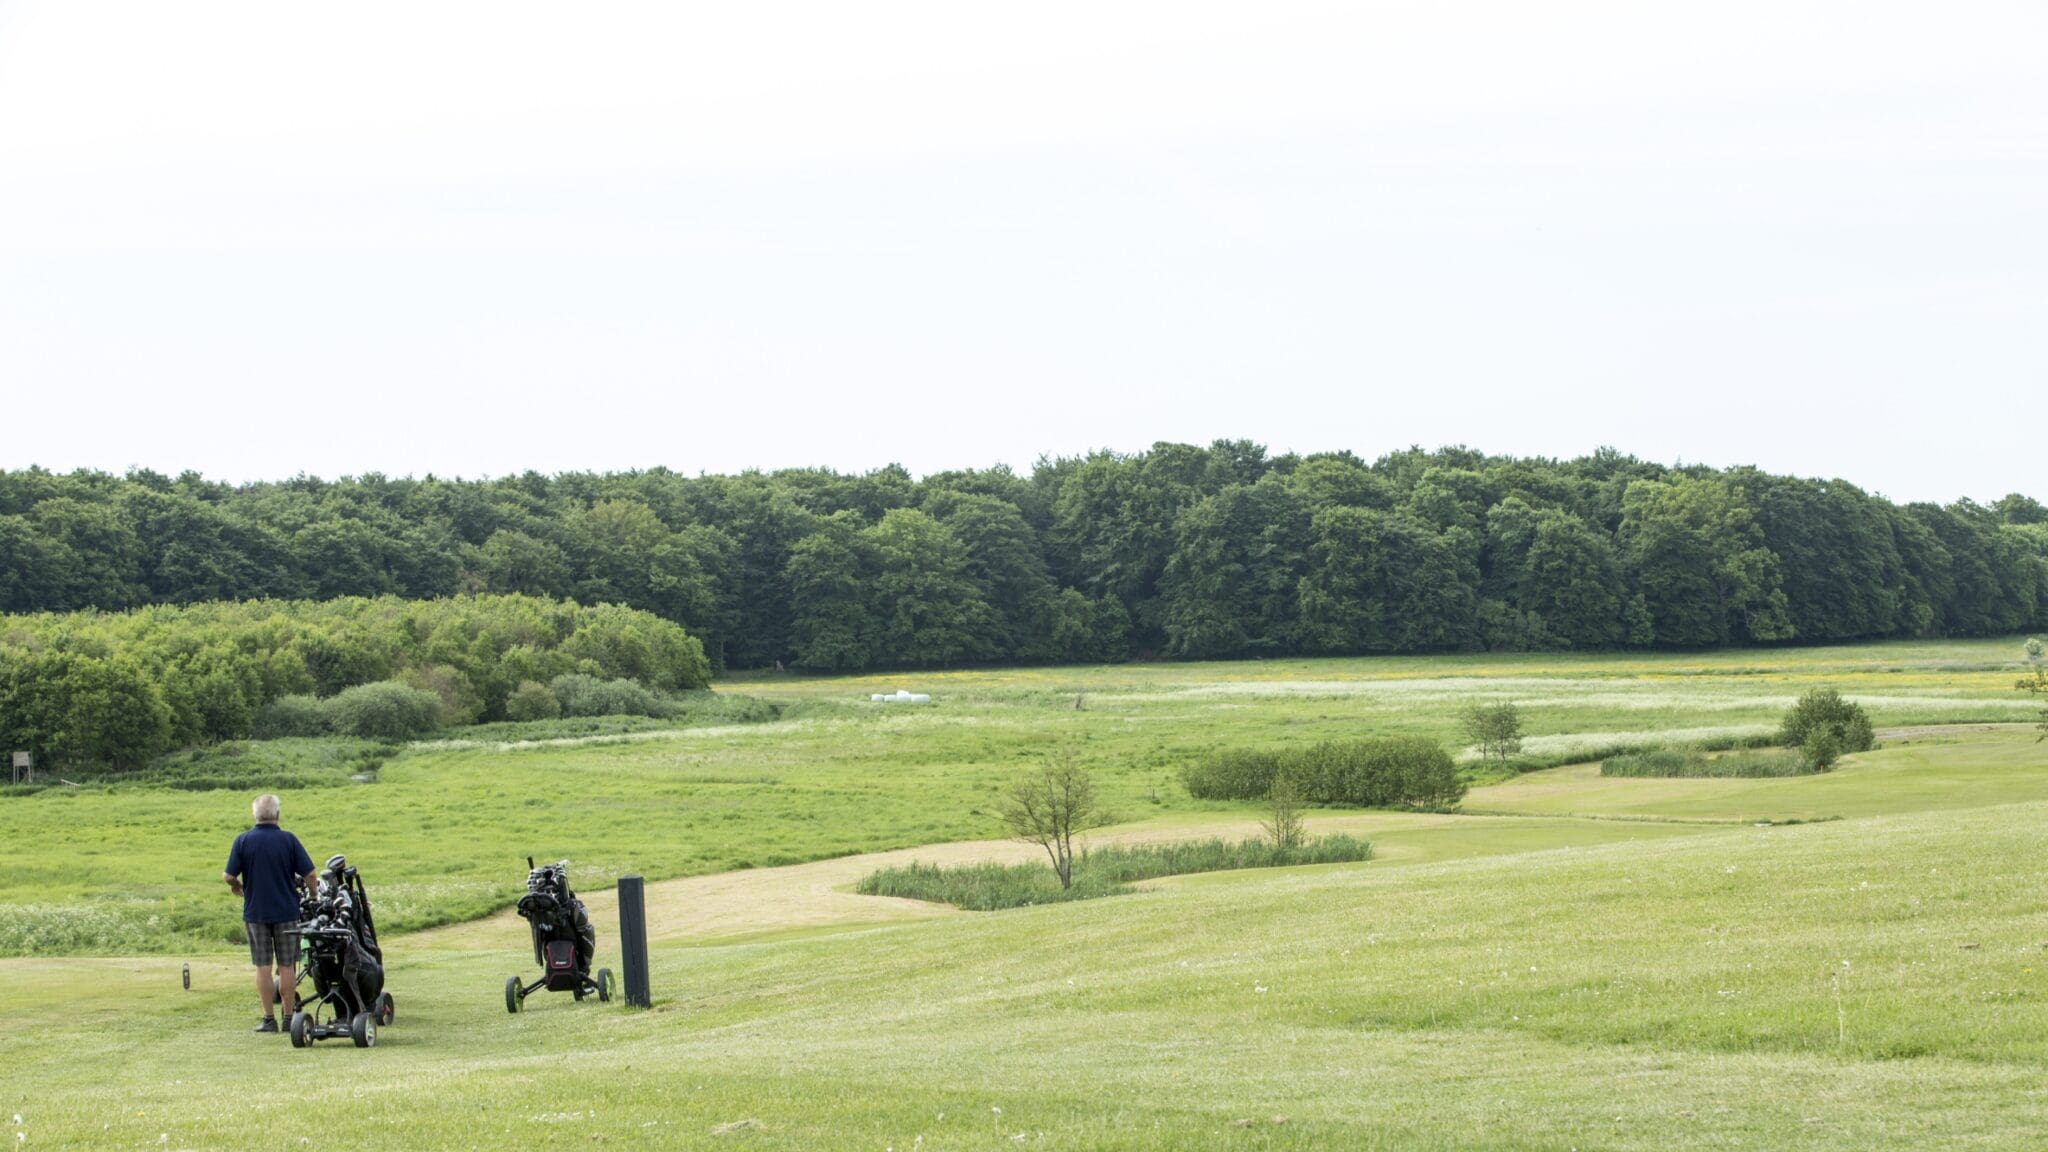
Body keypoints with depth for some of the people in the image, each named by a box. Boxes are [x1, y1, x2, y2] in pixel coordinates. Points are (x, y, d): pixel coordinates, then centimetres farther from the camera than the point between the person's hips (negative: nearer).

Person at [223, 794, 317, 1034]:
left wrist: (237, 887, 15)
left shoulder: (243, 841, -4)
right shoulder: (288, 840, -5)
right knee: (286, 966, 7)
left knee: (263, 967, 4)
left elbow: (228, 876, -7)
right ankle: (289, 1017, 9)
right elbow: (309, 873, -8)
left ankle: (268, 1019, 4)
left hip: (255, 912, 0)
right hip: (287, 911, 0)